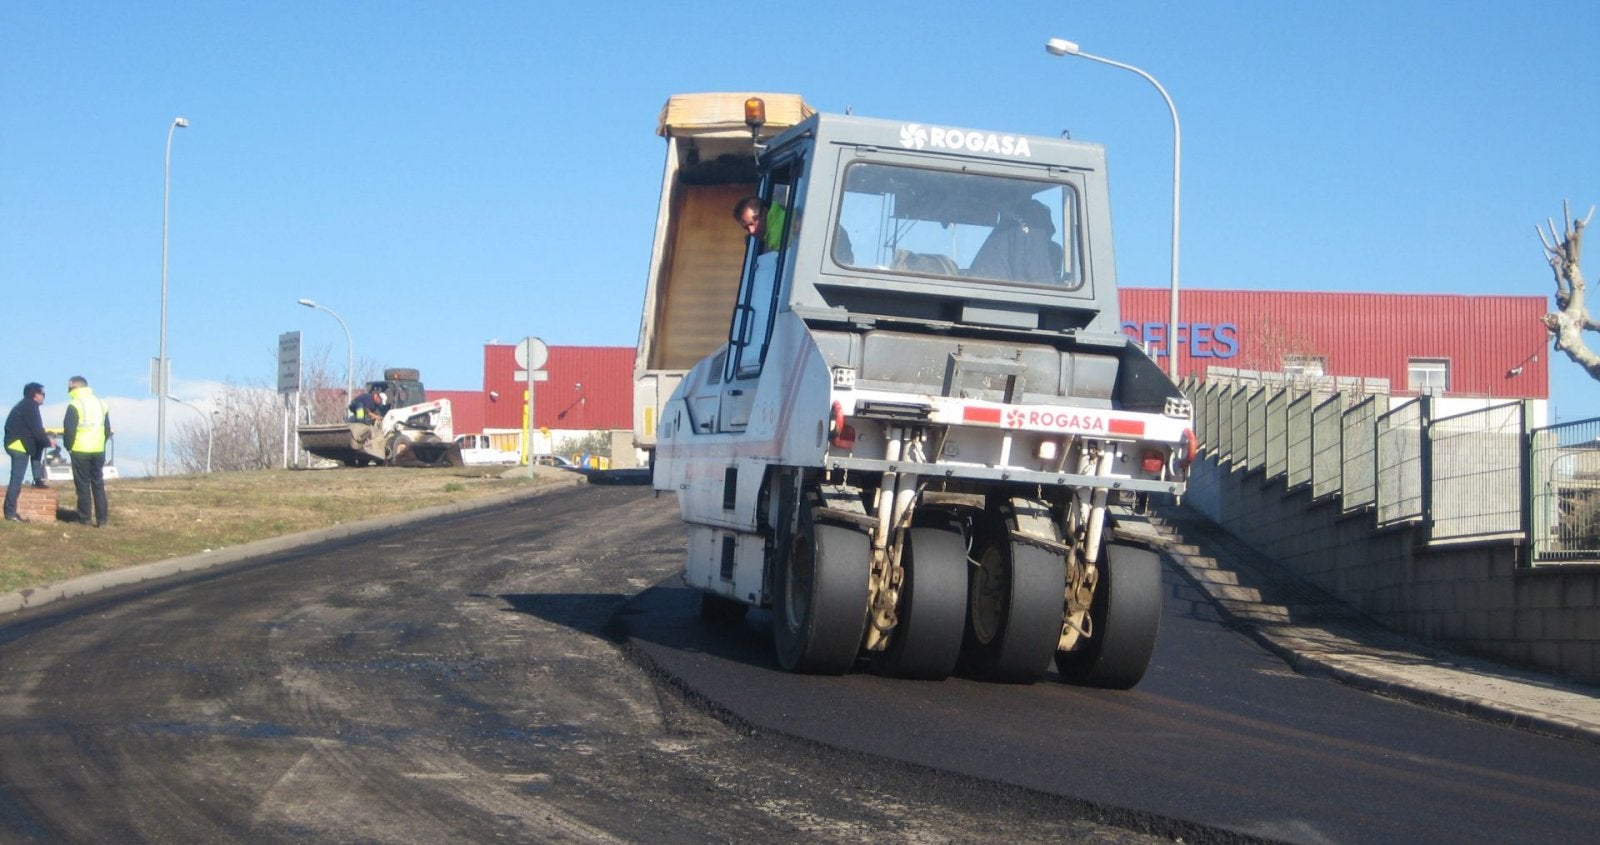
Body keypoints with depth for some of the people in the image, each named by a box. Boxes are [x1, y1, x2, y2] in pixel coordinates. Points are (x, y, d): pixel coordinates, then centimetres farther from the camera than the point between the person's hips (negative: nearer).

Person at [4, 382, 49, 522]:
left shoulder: (25, 405, 19)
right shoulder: (30, 406, -11)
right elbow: (36, 430, -15)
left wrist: (45, 438, 14)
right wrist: (48, 441, -2)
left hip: (17, 443, 9)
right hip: (19, 445, -9)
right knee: (17, 479, -7)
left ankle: (38, 479, 19)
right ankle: (10, 512, -6)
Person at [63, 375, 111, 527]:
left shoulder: (75, 405, -10)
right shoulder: (101, 404, 11)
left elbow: (69, 430, -15)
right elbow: (107, 429, 14)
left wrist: (69, 446, -1)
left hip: (80, 451, -5)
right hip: (98, 451, 5)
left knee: (83, 485, 1)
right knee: (98, 484, 9)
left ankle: (84, 518, 3)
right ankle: (102, 518, 6)